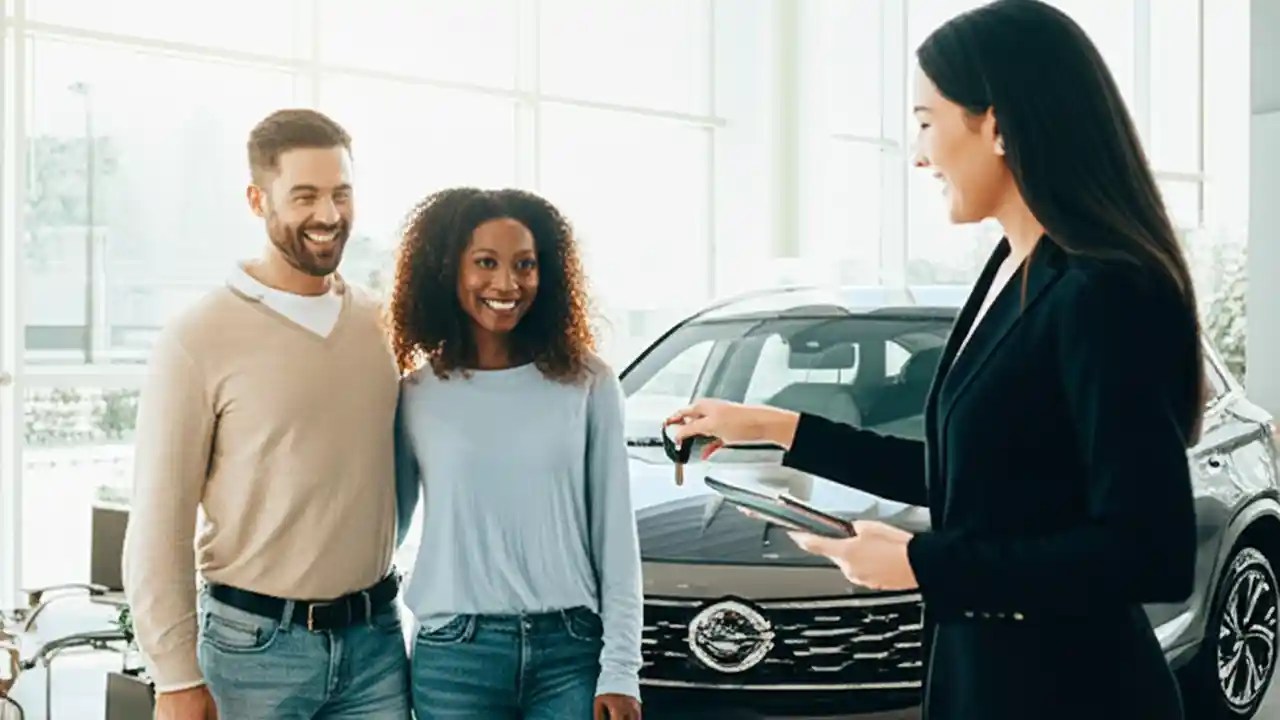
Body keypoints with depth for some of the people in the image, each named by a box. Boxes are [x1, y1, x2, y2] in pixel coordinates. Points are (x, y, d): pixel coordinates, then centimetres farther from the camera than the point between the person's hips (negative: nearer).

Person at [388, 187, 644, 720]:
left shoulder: (587, 384, 2)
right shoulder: (415, 395, 3)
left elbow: (615, 535, 2)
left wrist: (621, 669, -2)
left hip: (572, 651, 0)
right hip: (454, 656, 0)